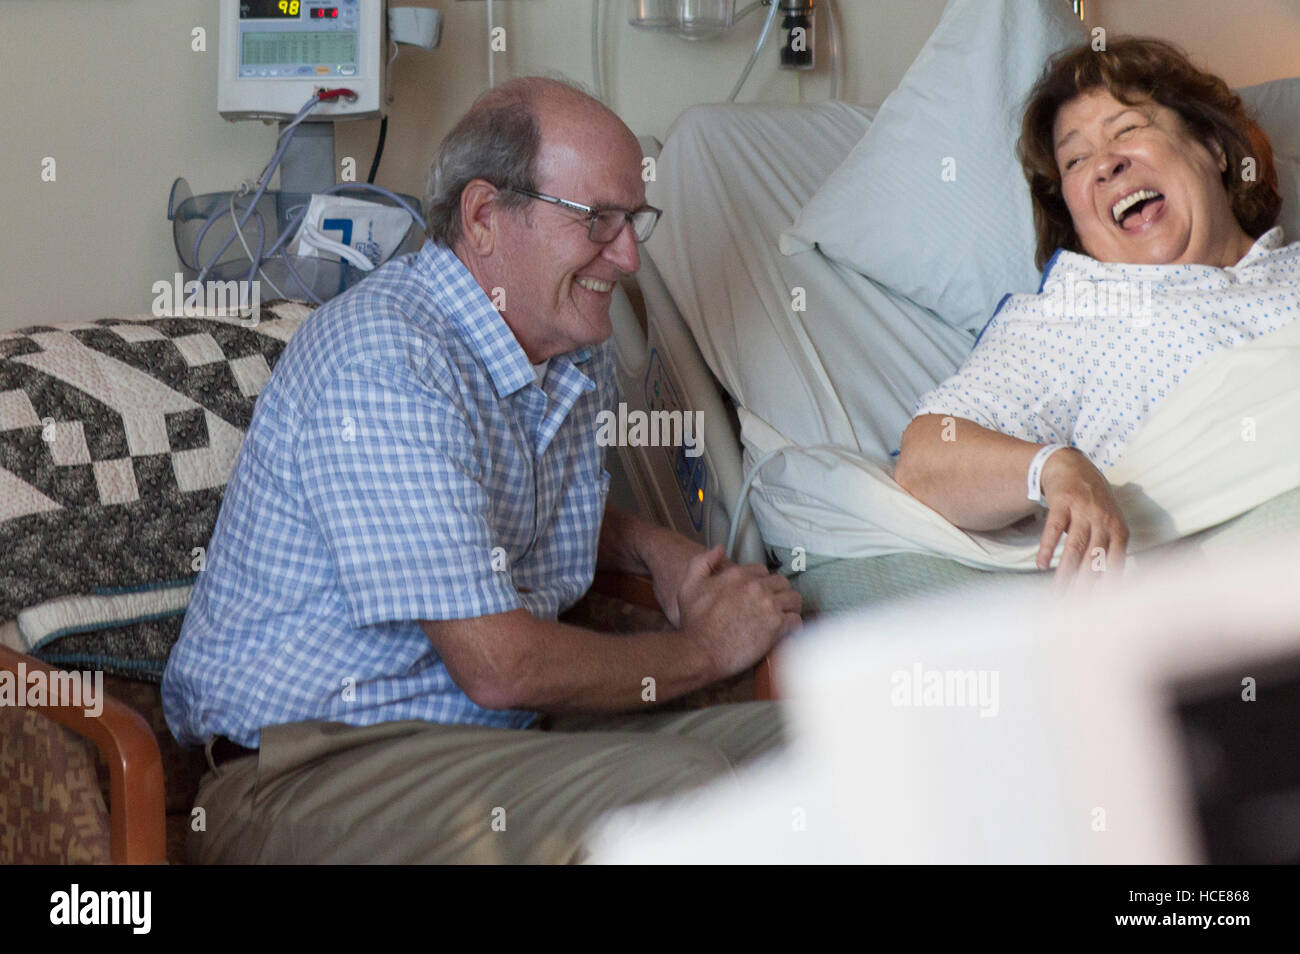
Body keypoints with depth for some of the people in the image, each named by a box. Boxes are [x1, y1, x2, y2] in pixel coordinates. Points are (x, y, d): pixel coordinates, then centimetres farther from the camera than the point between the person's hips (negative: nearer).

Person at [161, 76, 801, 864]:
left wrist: (654, 547, 8)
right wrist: (702, 648, -8)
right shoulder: (387, 364, -22)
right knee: (681, 784, -28)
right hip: (308, 771, -8)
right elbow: (498, 665, -24)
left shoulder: (579, 352, 9)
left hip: (498, 733, 9)